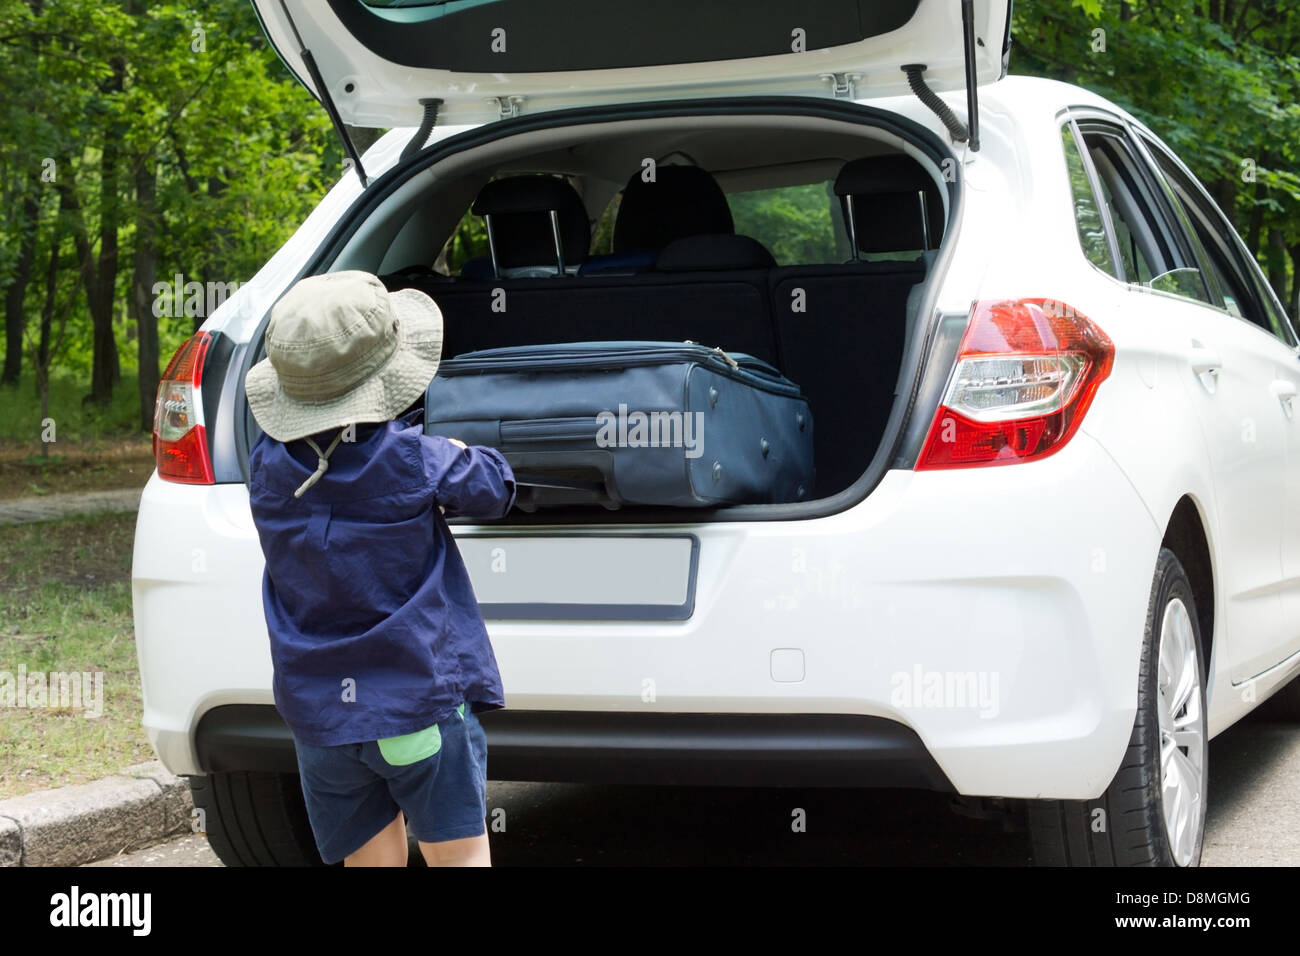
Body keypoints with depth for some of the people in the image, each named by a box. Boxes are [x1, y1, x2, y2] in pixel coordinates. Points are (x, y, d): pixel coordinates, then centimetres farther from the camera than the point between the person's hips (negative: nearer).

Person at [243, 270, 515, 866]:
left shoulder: (267, 467, -3)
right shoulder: (415, 460, -13)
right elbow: (494, 486, 3)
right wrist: (451, 450, 21)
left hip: (318, 714, 4)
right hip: (422, 702, -4)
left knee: (371, 857, 13)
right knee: (459, 853, 2)